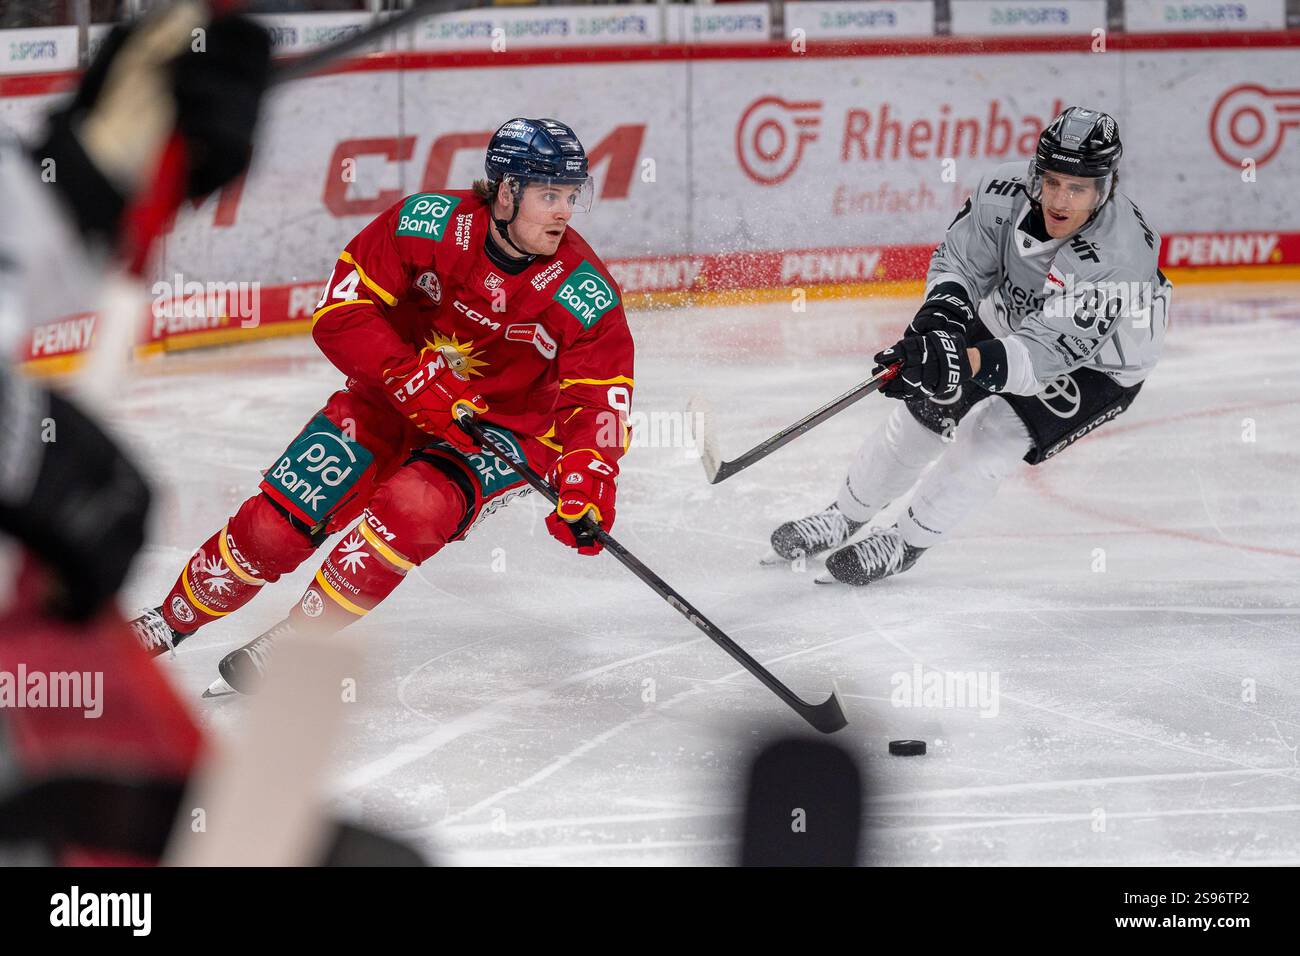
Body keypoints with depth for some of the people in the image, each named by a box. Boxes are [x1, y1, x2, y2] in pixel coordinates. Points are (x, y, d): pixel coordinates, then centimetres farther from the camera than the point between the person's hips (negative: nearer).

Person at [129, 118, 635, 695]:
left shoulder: (587, 295, -19)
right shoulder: (426, 225, -20)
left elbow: (599, 400, -19)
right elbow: (339, 314, -20)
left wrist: (587, 482, -38)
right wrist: (417, 383, -32)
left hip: (504, 427, -1)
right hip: (390, 400, 1)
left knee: (412, 510, -31)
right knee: (279, 522, -9)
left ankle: (291, 643, -18)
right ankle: (170, 623, 15)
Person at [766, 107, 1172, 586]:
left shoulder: (1118, 257, -43)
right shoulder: (1005, 191, -28)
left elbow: (1051, 350, -46)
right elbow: (959, 260, -15)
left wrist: (964, 363, -60)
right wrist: (941, 313, -38)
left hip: (1098, 363, -5)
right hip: (1011, 316, 5)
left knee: (994, 433, -20)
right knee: (923, 411, 5)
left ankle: (904, 544, 2)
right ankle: (845, 518, 30)